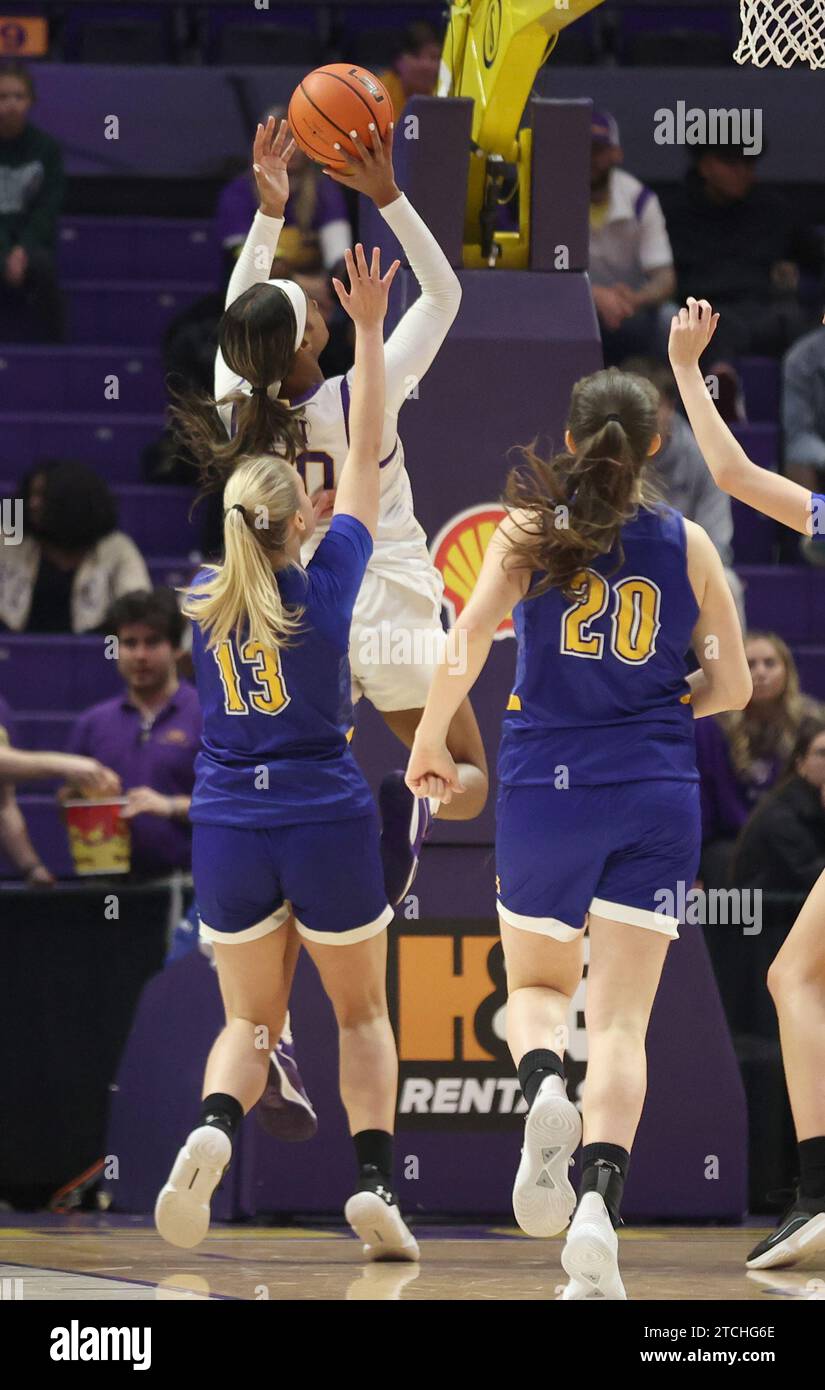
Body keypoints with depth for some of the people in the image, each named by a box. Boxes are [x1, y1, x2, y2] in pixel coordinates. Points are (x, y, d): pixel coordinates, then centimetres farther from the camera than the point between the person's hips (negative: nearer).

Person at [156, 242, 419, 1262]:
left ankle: (212, 1130, -21)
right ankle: (373, 1180, -2)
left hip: (228, 826, 2)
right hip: (327, 822, -2)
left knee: (249, 1019, 11)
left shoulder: (202, 598, 2)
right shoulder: (329, 580, -7)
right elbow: (366, 452, -1)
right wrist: (369, 331, 6)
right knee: (361, 1013, 14)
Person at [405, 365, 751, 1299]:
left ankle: (543, 1088, -16)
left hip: (546, 786, 0)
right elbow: (732, 686, 8)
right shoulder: (687, 544, 4)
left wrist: (428, 740, 1)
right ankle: (599, 1204, -22)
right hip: (658, 795, 0)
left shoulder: (531, 530, 0)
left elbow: (469, 638, -12)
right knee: (620, 1019, -1)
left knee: (536, 985, 19)